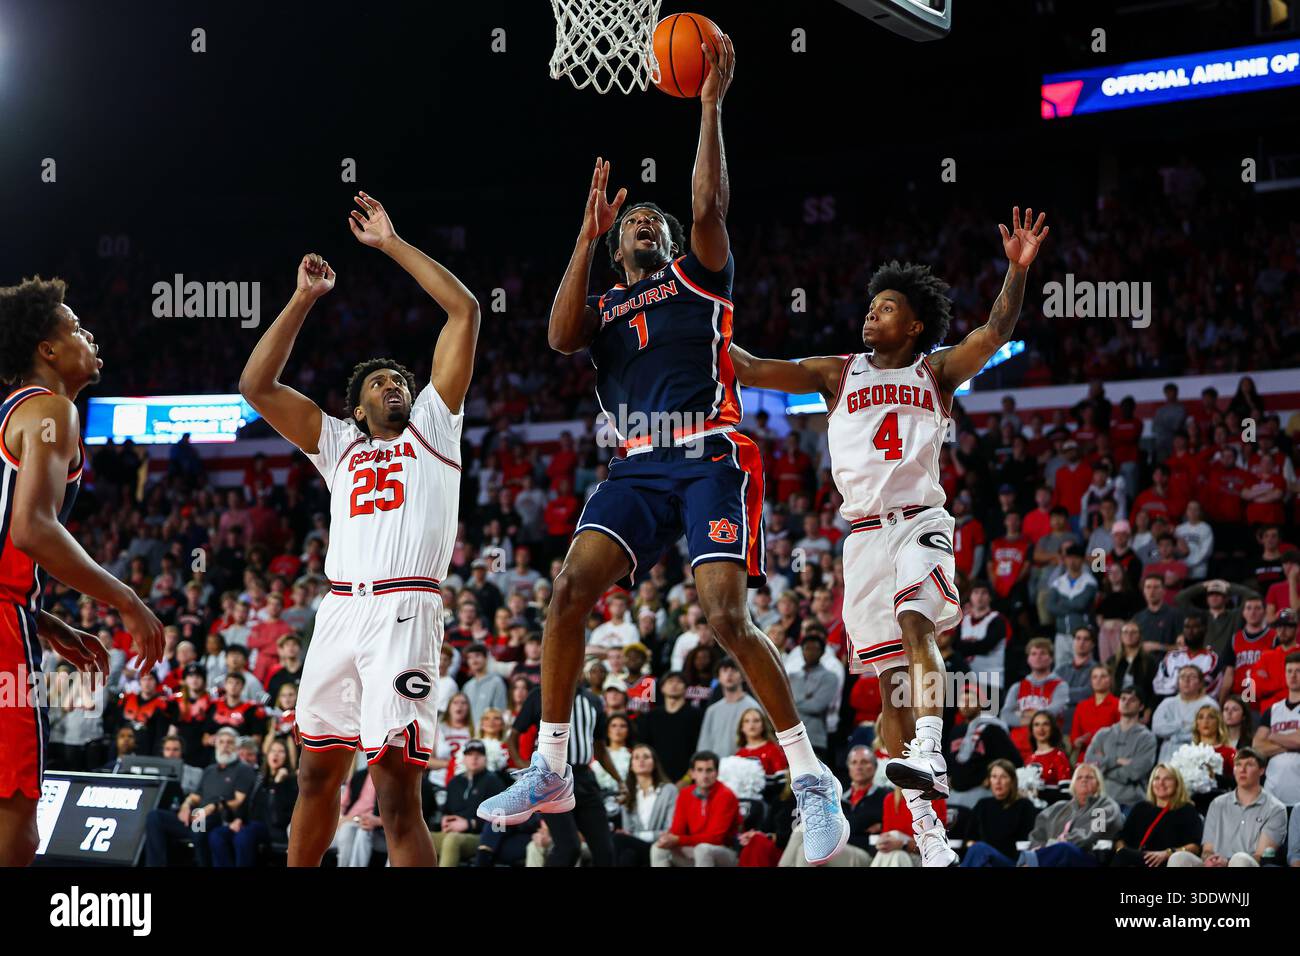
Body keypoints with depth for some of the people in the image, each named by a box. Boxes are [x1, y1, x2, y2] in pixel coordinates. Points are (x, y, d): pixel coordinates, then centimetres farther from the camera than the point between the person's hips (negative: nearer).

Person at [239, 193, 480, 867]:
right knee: (317, 775, 11)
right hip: (339, 611, 5)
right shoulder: (339, 446, 24)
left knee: (397, 792, -12)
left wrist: (392, 244, 14)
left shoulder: (433, 426, 17)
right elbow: (257, 386, 16)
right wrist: (303, 298, 14)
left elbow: (465, 312, 11)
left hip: (404, 612, -4)